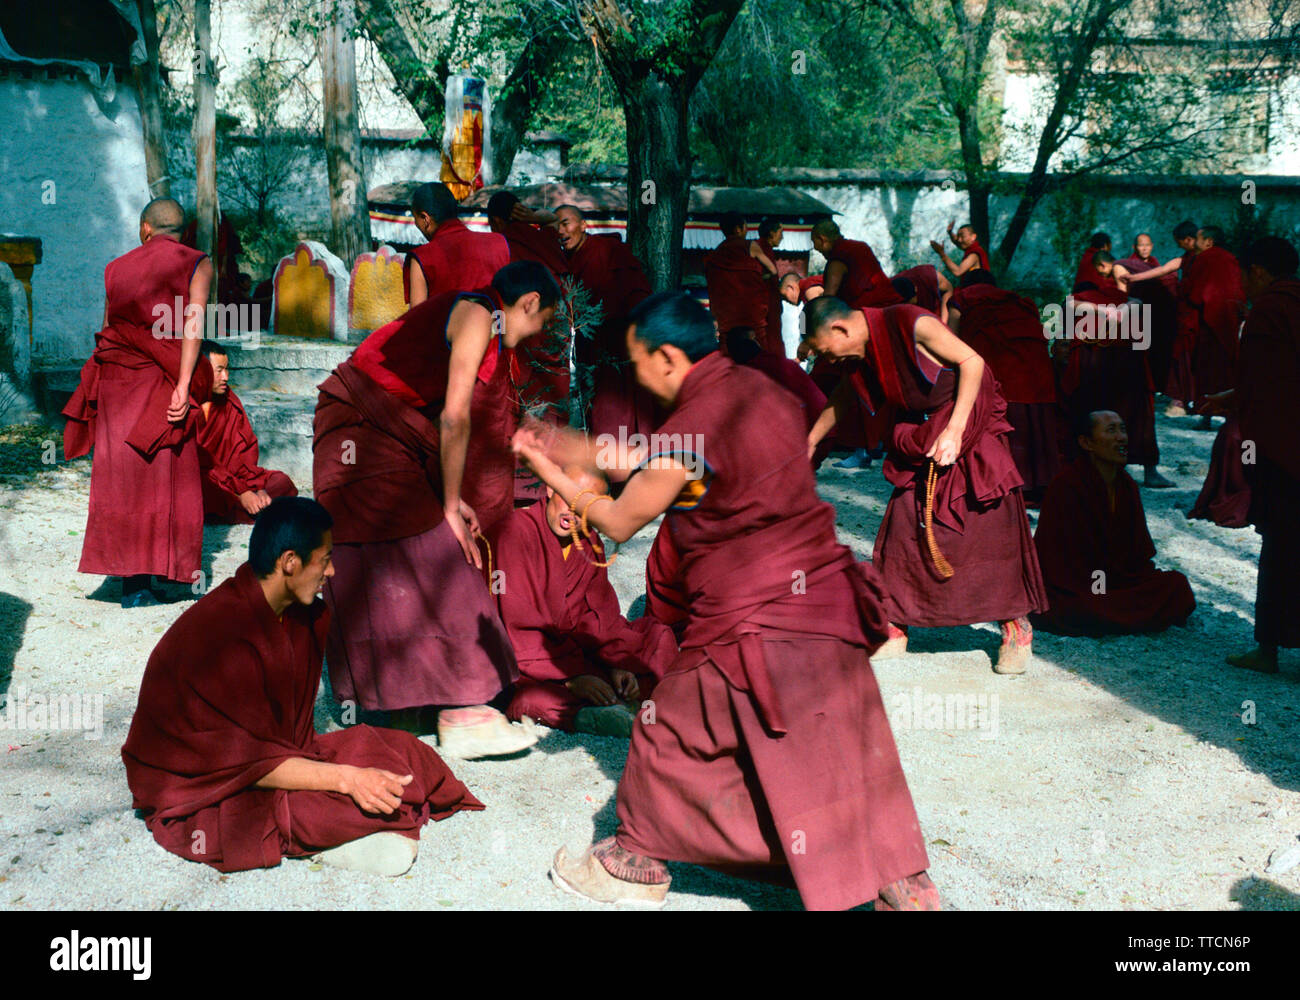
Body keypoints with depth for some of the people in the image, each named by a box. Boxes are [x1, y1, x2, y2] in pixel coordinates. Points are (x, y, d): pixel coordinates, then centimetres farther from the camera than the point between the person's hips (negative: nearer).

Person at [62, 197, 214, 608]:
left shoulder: (117, 268, 15)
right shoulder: (197, 264, 3)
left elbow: (107, 328, 12)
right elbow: (192, 323, -11)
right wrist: (183, 385, -17)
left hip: (113, 378, 4)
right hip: (158, 382, -3)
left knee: (121, 477, 5)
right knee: (163, 477, 3)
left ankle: (131, 580, 4)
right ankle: (143, 578, 2)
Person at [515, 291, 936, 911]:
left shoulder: (690, 430, -18)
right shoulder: (757, 390, 8)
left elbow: (619, 523, -5)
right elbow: (649, 463, 20)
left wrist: (549, 472, 8)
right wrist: (570, 449, 22)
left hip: (753, 619, -8)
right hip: (826, 596, 8)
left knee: (670, 736, 12)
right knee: (849, 752, 15)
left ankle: (635, 865, 30)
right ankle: (905, 888, 21)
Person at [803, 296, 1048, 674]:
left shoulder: (913, 325, -22)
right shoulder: (862, 354, 0)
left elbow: (971, 361, -21)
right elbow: (837, 403, 19)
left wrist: (954, 430, -24)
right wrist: (809, 443, 27)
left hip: (972, 428, -6)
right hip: (919, 441, 6)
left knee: (994, 526, -7)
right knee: (903, 528, -2)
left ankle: (1016, 628, 5)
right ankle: (894, 630, 7)